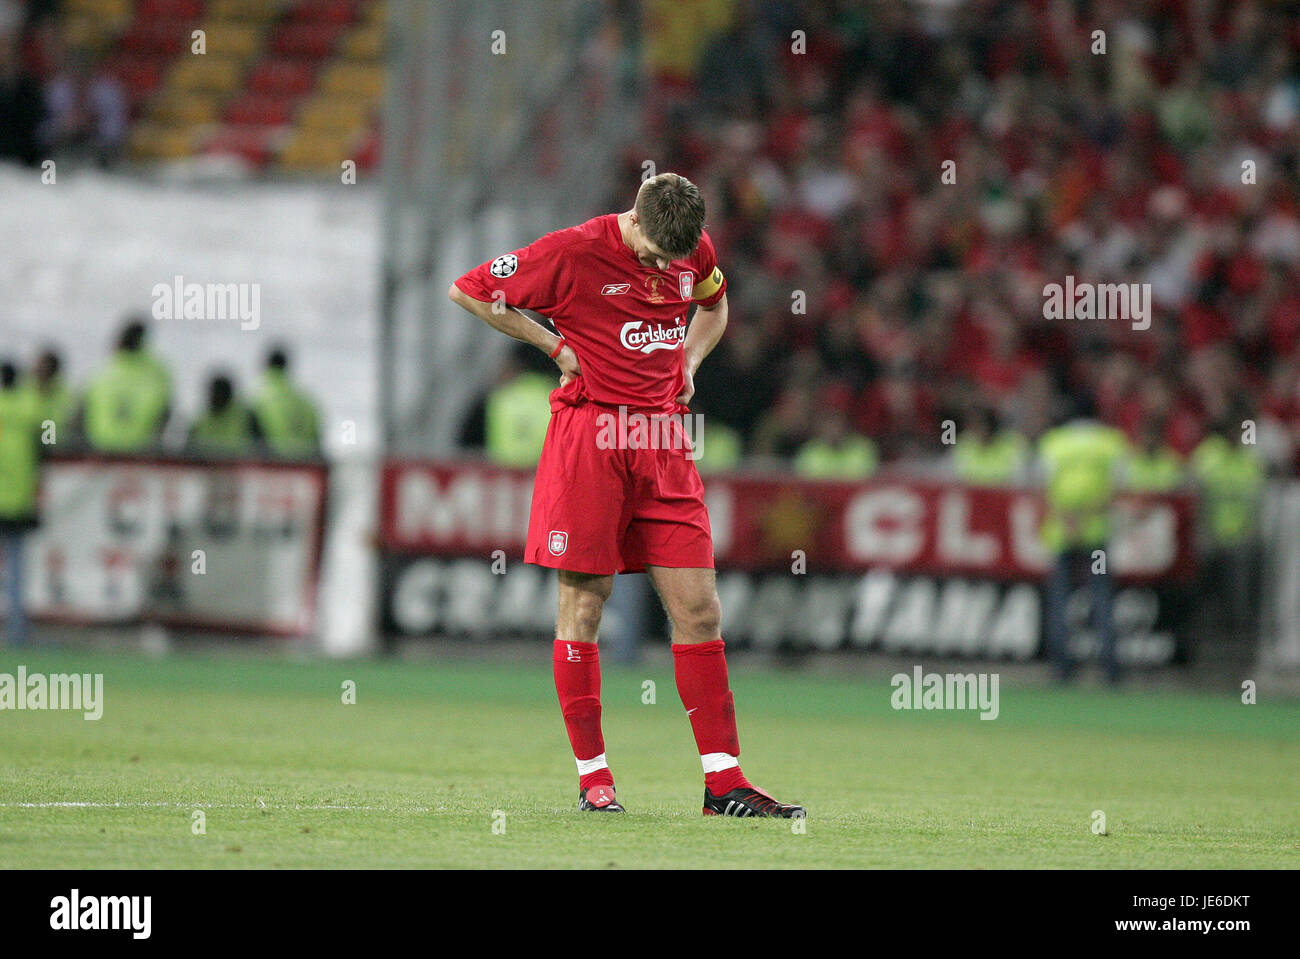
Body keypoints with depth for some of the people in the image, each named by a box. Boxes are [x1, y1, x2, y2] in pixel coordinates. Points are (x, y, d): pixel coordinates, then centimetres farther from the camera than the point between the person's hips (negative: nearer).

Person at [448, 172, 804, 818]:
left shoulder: (696, 252, 5)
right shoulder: (574, 252, -10)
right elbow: (467, 292, -2)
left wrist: (687, 362, 10)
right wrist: (556, 346, -2)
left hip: (662, 438, 4)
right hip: (588, 436, -4)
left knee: (698, 608, -1)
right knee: (583, 606, -2)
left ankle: (723, 781, 0)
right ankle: (593, 778, 6)